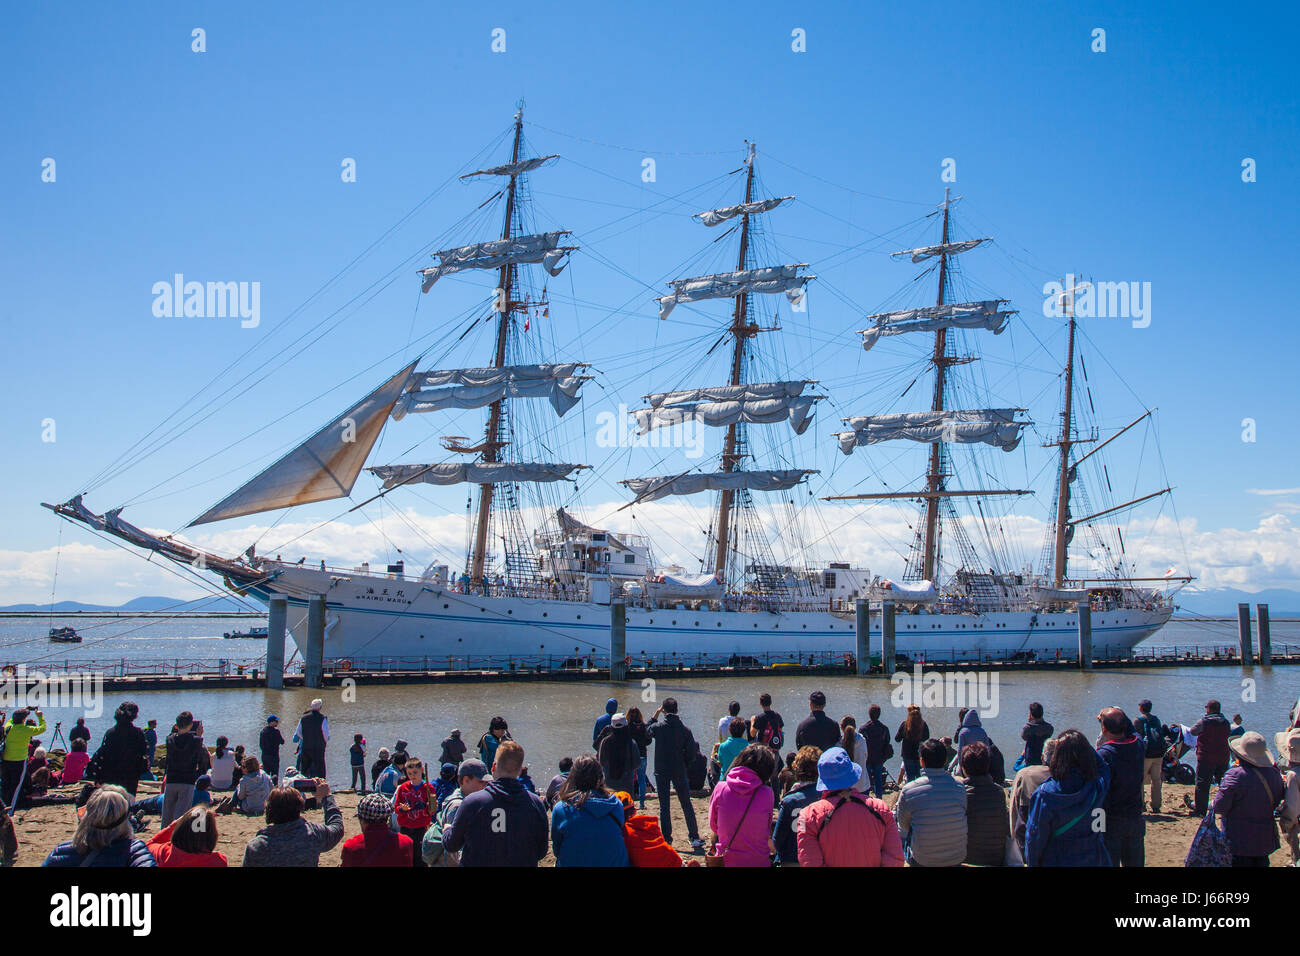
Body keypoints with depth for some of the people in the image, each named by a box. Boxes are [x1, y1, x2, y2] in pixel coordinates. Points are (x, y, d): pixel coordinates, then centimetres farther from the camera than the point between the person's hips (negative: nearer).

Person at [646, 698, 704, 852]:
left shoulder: (658, 728, -9)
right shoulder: (685, 729, -7)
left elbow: (647, 729, 17)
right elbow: (691, 754, -6)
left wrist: (657, 712, 16)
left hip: (661, 772, -1)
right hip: (679, 772, 1)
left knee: (664, 806, 6)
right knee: (687, 805, 10)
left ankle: (667, 839, 4)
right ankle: (695, 839, 11)